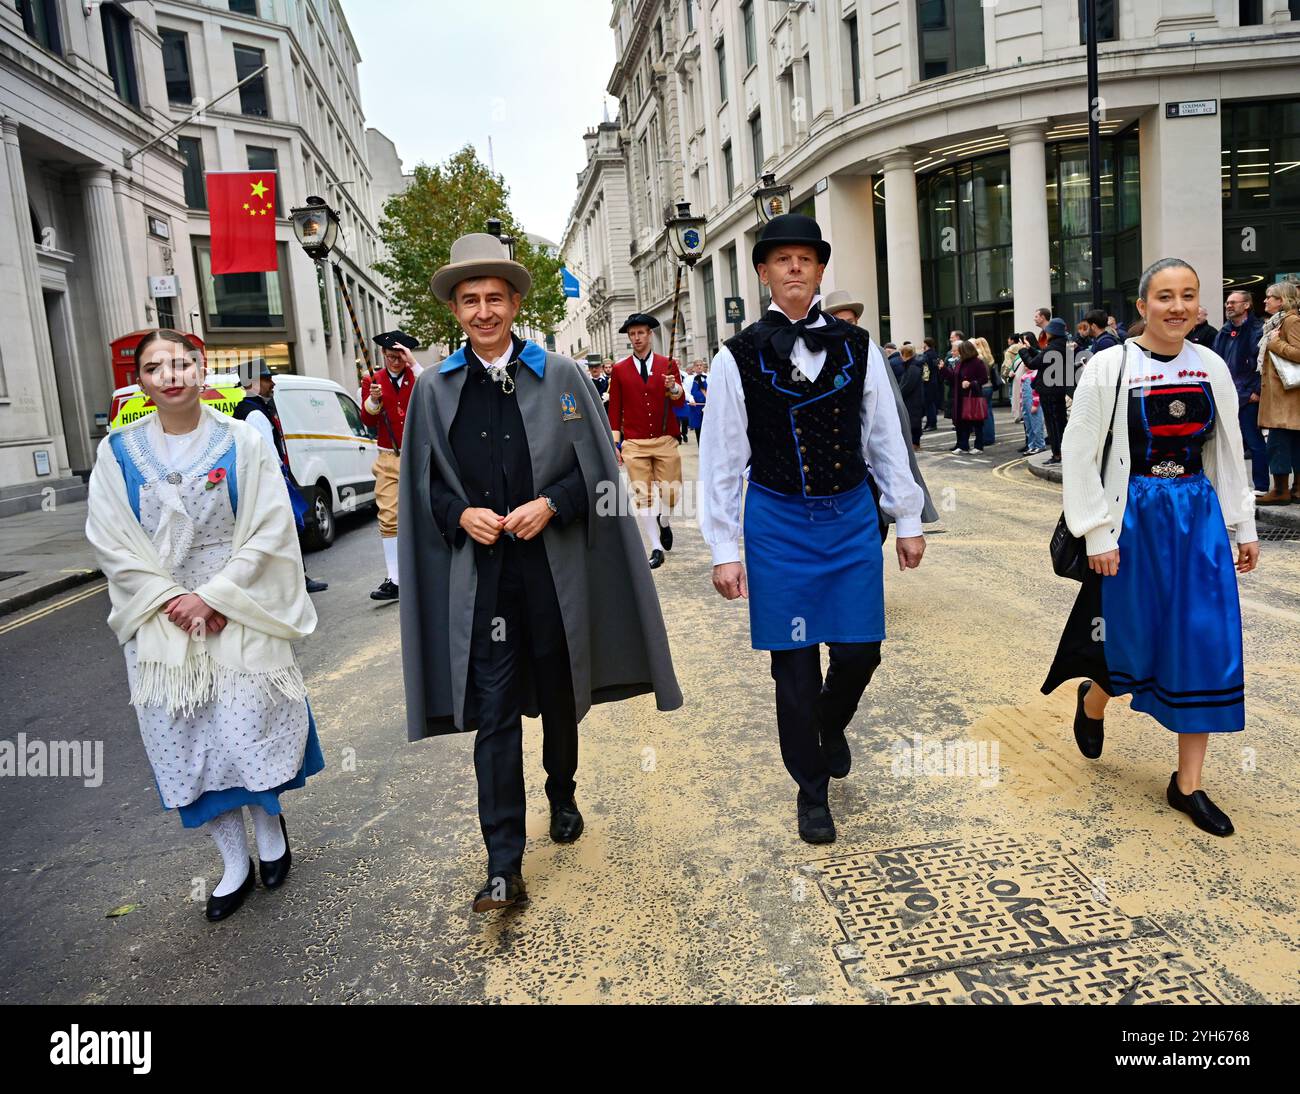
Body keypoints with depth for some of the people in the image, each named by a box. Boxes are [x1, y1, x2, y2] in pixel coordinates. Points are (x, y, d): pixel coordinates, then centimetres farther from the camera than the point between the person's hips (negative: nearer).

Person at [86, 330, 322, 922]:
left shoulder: (243, 441, -4)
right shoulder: (118, 452, 2)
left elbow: (269, 532, -8)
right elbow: (110, 542, -1)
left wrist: (213, 597, -15)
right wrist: (171, 600, -11)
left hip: (240, 617, -2)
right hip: (161, 622, 2)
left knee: (252, 731, 1)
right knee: (186, 742, 6)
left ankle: (270, 825, 31)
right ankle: (235, 862, 21)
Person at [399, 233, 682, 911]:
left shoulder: (562, 377, 2)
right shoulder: (433, 390, 5)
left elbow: (595, 467, 2)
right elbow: (424, 485, 10)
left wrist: (549, 504, -14)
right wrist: (461, 514, -9)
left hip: (553, 568, 1)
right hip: (479, 574, 0)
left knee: (559, 697, 17)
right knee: (494, 716, -2)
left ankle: (563, 797, 44)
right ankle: (504, 867, 5)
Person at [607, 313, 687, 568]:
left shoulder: (667, 365, 4)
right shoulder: (620, 370, 4)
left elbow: (680, 403, -1)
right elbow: (615, 409, 6)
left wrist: (673, 387, -22)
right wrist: (615, 442, 1)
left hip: (665, 440, 0)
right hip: (634, 443, 0)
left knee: (671, 492, 3)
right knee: (643, 496, -3)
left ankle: (664, 522, 36)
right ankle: (656, 548, 6)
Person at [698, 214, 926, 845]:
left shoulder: (857, 348, 4)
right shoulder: (738, 357, -3)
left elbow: (885, 439, 8)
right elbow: (721, 460, -3)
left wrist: (908, 520, 8)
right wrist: (724, 551, -5)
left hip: (852, 517, 2)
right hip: (778, 522, -2)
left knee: (859, 651, 4)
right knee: (794, 664, 4)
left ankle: (831, 726, 40)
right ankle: (812, 789, 24)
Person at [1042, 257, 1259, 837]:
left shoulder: (1212, 368, 4)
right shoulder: (1109, 367, -9)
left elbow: (1228, 454, 12)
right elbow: (1080, 456, -9)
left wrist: (1243, 527, 12)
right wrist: (1098, 535, -12)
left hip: (1198, 518, 4)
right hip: (1133, 518, -4)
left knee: (1206, 646, 3)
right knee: (1133, 638, 6)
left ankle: (1188, 783, 15)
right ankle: (1092, 701, 42)